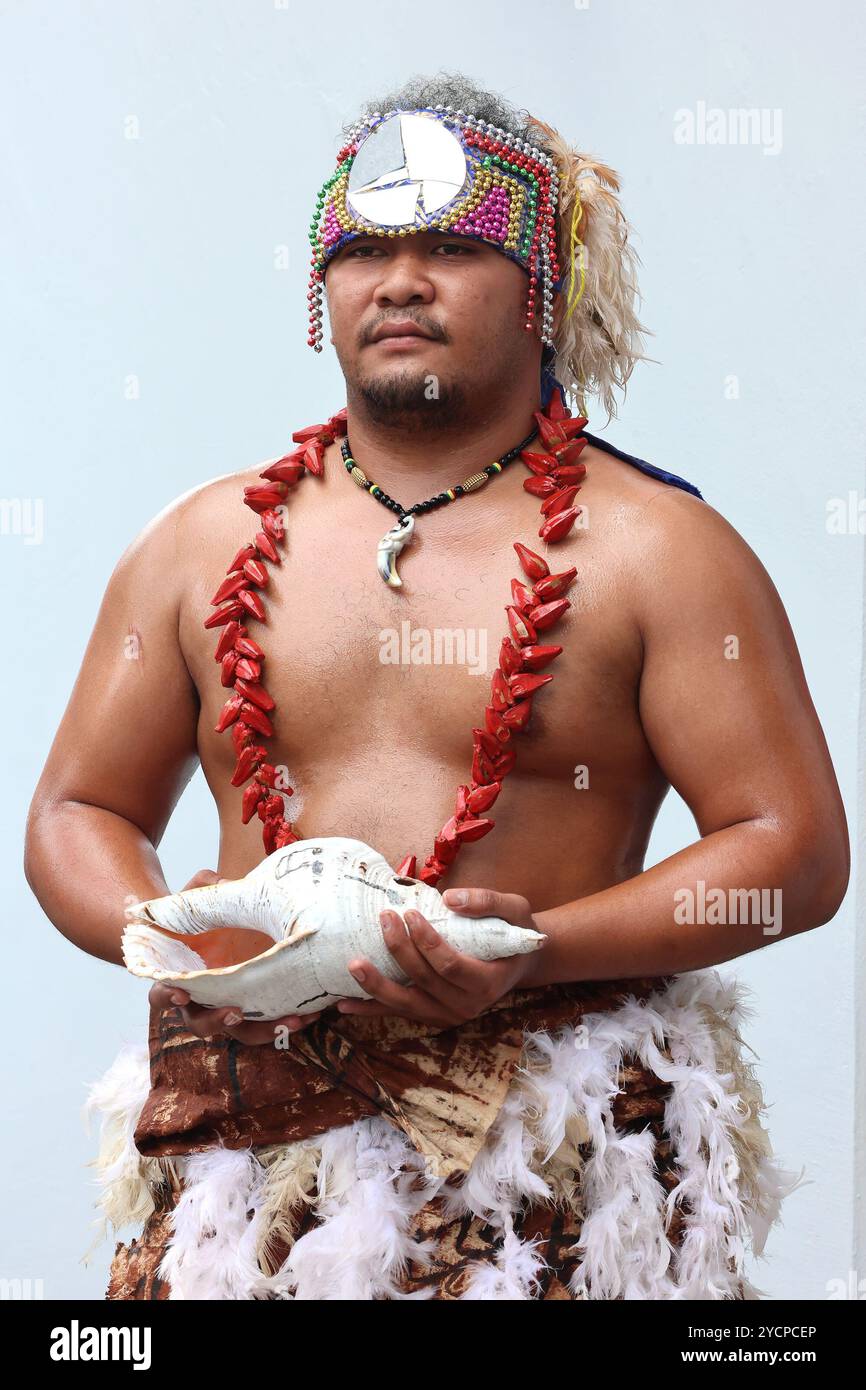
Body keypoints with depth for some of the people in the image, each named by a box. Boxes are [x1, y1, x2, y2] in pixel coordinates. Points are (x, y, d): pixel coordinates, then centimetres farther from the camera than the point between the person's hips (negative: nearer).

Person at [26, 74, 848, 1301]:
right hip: (247, 1130, 3)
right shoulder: (203, 545, 11)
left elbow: (798, 848, -3)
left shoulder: (654, 547, 1)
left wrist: (541, 951, -16)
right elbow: (77, 813, 16)